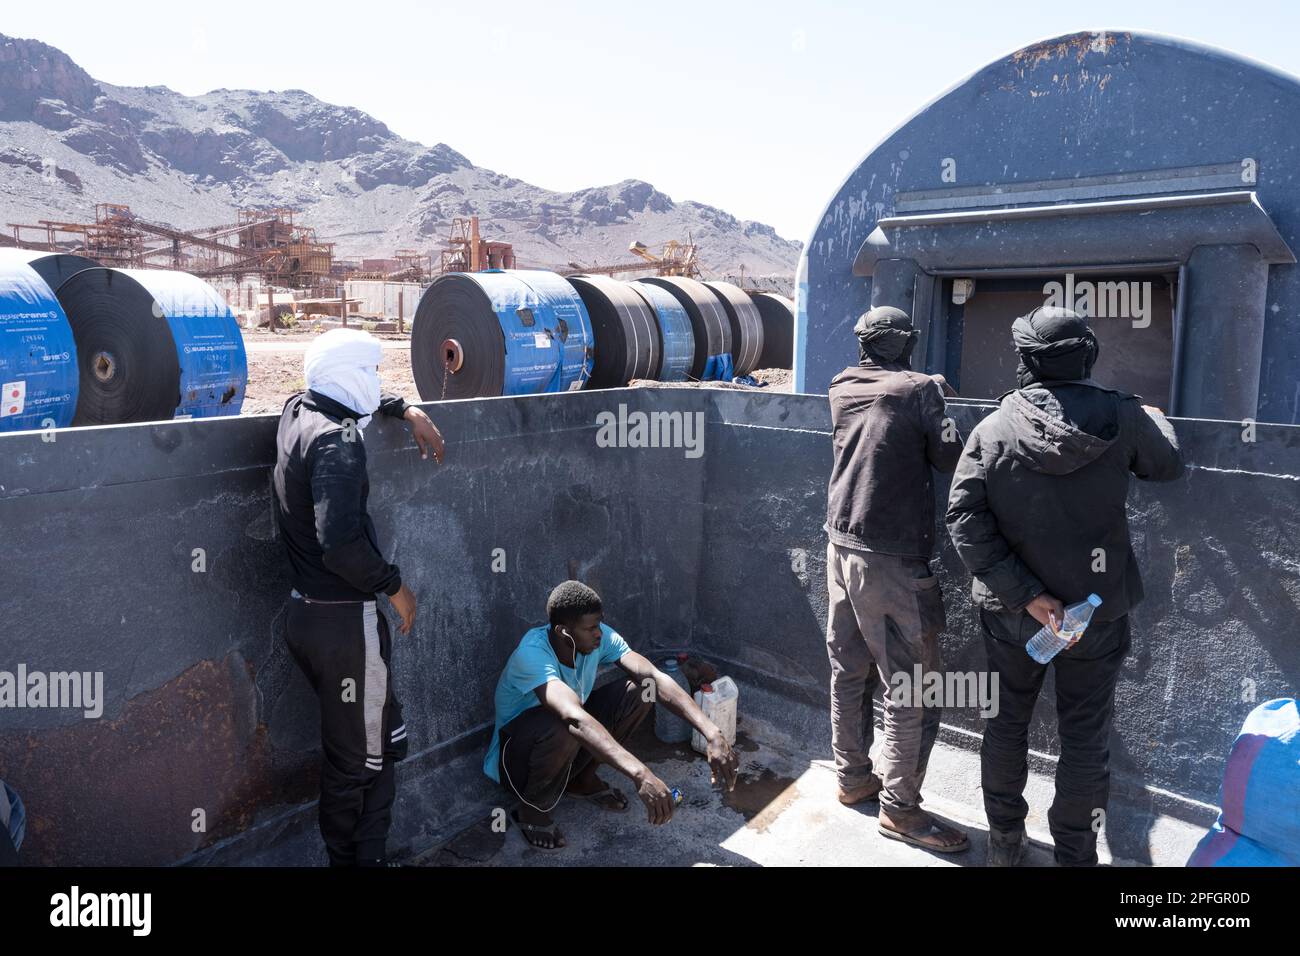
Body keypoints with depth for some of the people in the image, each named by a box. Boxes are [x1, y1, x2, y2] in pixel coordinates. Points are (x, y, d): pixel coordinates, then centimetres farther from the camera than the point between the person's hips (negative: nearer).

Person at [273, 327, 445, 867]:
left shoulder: (297, 412, 7)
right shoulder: (338, 439, -20)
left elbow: (359, 400, 30)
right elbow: (341, 544, -30)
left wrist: (409, 412, 19)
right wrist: (395, 586, -15)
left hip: (306, 614, 9)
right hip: (345, 621, -9)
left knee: (347, 749, 20)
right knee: (364, 758, 5)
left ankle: (350, 856, 31)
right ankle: (362, 856, 17)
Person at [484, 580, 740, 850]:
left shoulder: (600, 637, -17)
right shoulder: (532, 654, -36)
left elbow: (656, 678, -26)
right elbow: (575, 718, -51)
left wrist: (712, 733, -38)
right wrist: (641, 775, -61)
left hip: (569, 747, 6)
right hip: (517, 757, -6)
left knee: (640, 690, -13)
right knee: (561, 726, -40)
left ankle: (583, 779, 8)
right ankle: (532, 809, -8)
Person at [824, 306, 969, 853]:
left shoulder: (841, 389, 9)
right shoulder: (919, 389, -7)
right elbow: (948, 455, -12)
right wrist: (936, 396, 5)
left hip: (842, 546, 7)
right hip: (893, 559, -7)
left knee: (849, 672, 16)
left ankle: (852, 777, 29)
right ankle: (899, 807, 9)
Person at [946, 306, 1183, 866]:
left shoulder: (992, 430, -12)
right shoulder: (1122, 419, -10)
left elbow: (965, 521, -19)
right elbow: (1168, 467, 10)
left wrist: (1026, 595, -17)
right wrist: (1158, 421, 31)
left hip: (1010, 610, 1)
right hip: (1097, 610, 0)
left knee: (1007, 723, 18)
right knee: (1084, 737, 13)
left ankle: (1004, 843, 32)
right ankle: (1073, 854, 26)